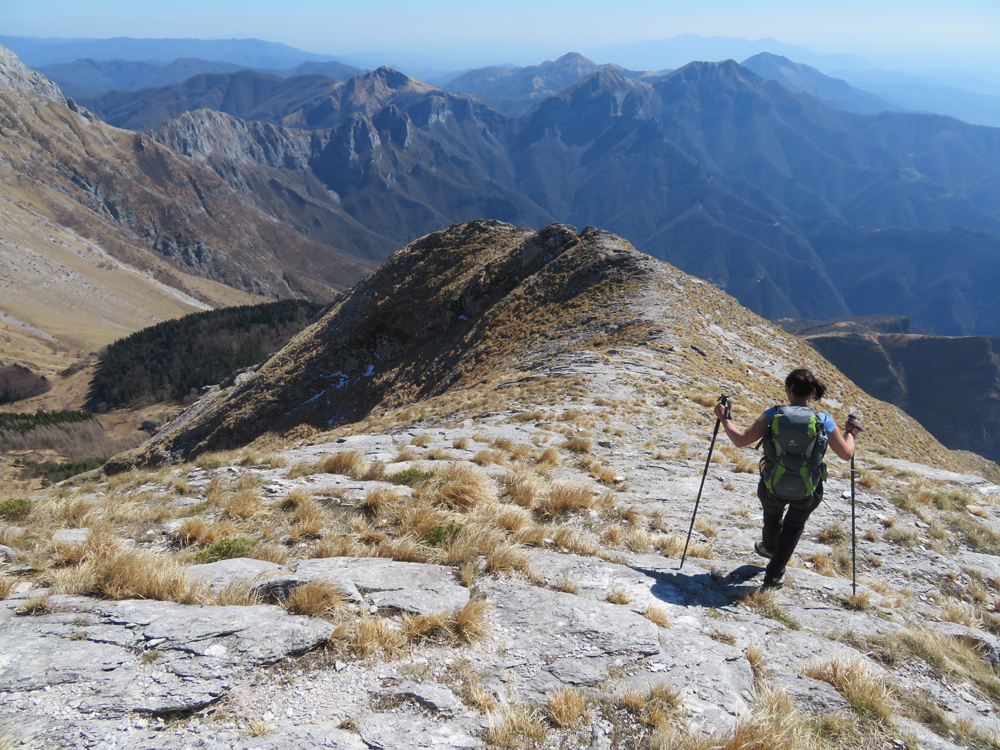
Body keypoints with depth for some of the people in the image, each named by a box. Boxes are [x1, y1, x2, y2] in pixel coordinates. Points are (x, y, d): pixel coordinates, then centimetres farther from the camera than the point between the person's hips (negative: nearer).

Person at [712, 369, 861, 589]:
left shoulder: (773, 415, -12)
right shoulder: (824, 421, -9)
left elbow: (741, 440, -11)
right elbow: (846, 454, 2)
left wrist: (724, 419, 5)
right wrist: (850, 433, 22)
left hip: (772, 488, 0)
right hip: (807, 493, 0)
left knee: (772, 514, 36)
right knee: (794, 526, 32)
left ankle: (769, 547, 65)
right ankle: (774, 575, 34)